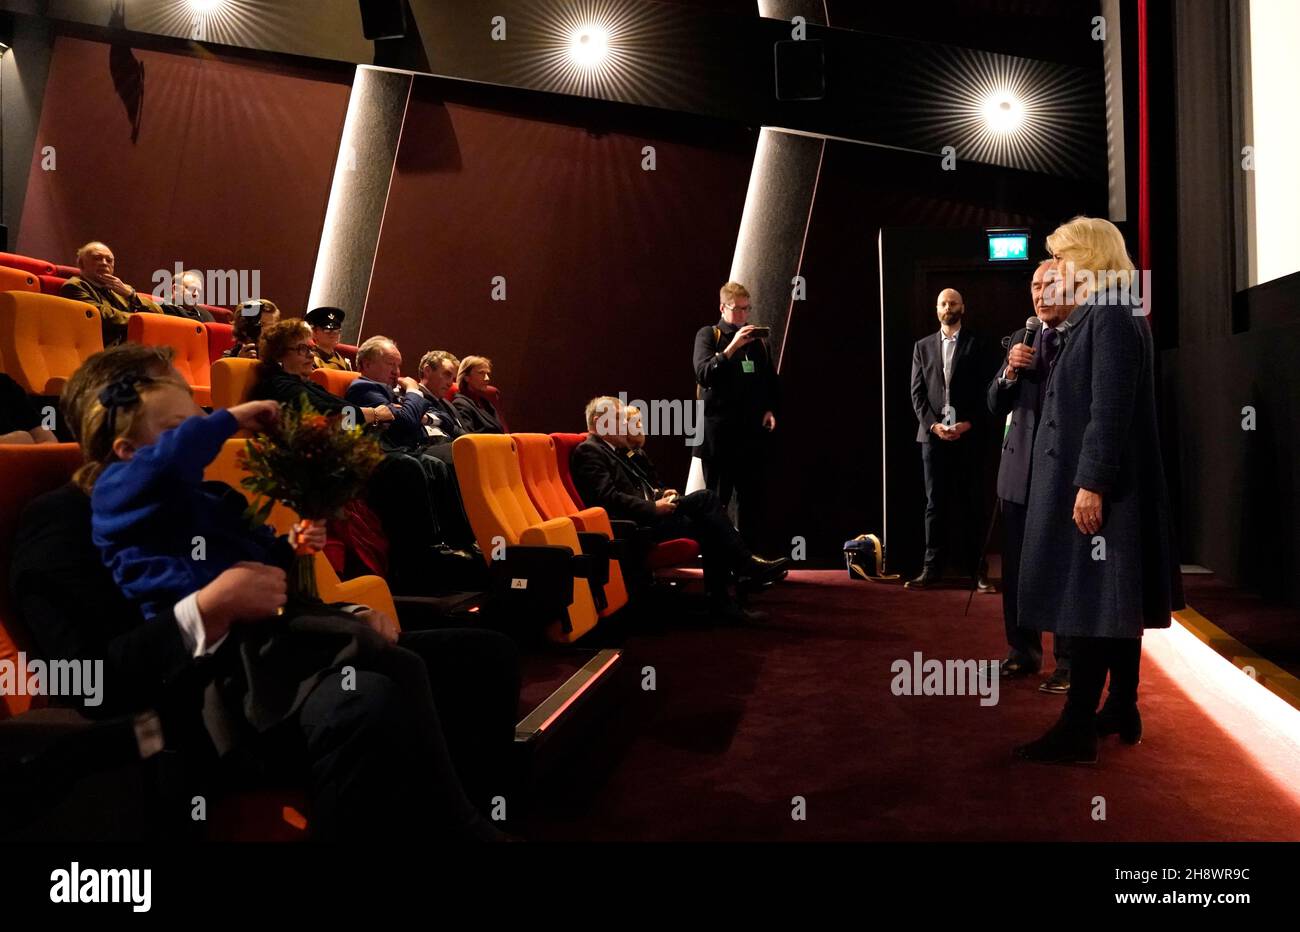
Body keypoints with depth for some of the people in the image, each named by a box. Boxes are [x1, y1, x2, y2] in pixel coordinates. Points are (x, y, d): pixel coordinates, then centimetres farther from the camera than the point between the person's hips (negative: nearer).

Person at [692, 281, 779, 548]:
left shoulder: (758, 339, 15)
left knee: (752, 498, 7)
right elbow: (703, 374, -12)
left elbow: (771, 381, 21)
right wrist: (731, 347, -19)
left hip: (753, 430, 4)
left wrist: (771, 409, 5)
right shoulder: (708, 335, 3)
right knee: (717, 499, 2)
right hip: (719, 431, -4)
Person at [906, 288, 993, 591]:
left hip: (969, 434, -2)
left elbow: (985, 391, 1)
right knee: (935, 503, 2)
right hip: (933, 433, 2)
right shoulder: (923, 346, 13)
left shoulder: (976, 345, 6)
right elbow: (917, 392, 7)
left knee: (969, 502, 2)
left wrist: (968, 424, -11)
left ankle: (974, 567, 8)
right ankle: (932, 568, 4)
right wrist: (932, 424, -6)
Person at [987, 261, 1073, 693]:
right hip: (1020, 472, 5)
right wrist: (1009, 371, -10)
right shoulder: (1019, 340, 12)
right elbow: (995, 405, 9)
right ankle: (1023, 653, 25)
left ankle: (1069, 662, 12)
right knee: (1015, 569, 11)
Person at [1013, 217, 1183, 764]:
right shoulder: (1099, 317, 16)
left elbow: (1109, 410, -22)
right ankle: (1122, 711, 24)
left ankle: (1078, 729, -1)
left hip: (1098, 486, -10)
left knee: (1090, 601, -7)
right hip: (1107, 484, 10)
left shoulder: (1110, 317, -14)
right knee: (1113, 600, 14)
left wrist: (1091, 485, -24)